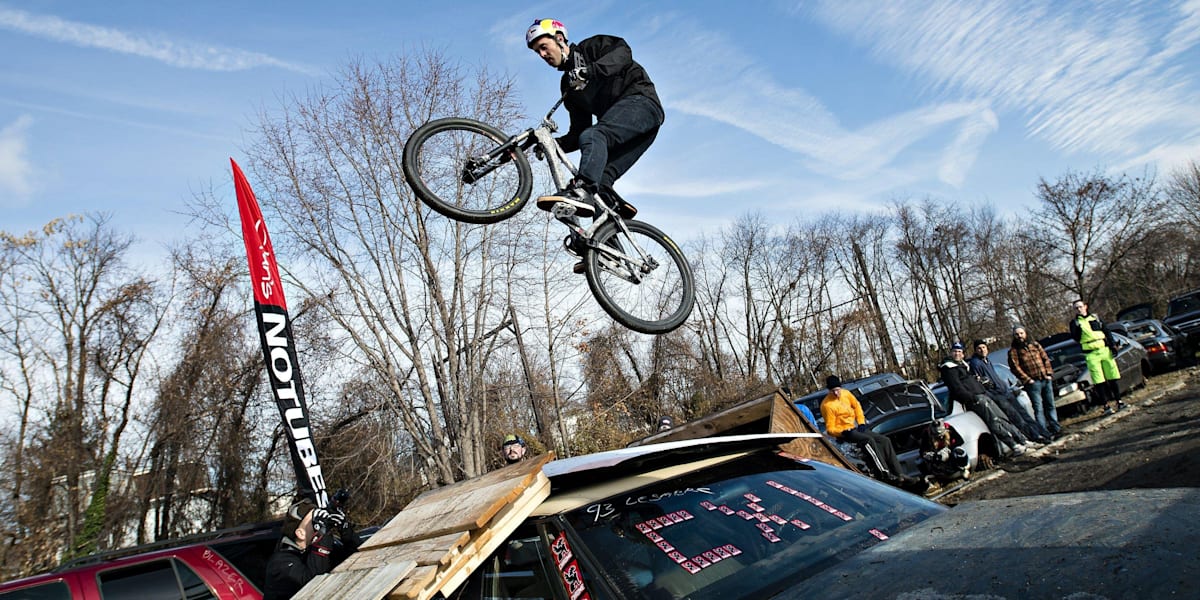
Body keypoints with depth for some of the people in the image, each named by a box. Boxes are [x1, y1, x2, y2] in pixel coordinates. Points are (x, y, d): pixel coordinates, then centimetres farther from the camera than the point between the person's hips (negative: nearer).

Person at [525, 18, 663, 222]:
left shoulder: (591, 47, 7)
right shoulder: (568, 85, 23)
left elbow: (622, 51, -15)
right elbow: (578, 132, 16)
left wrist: (590, 70, -27)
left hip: (640, 101, -8)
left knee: (592, 137, -32)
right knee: (601, 182, -9)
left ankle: (581, 191, -48)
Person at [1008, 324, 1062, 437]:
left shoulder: (1035, 344, 11)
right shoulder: (1013, 350, -3)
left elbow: (1045, 358, 12)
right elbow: (1015, 367, -9)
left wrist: (1049, 373, 2)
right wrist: (1027, 380, -12)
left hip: (1046, 380, 5)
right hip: (1033, 382, -5)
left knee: (1050, 405, 13)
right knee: (1039, 408, -5)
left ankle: (1056, 428, 23)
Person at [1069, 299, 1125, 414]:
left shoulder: (1095, 318, 12)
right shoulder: (1075, 322, 3)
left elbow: (1107, 332, 14)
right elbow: (1075, 338, -10)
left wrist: (1113, 345, 6)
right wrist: (1076, 327, -25)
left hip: (1105, 350, 3)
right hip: (1091, 355, -3)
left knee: (1114, 376, 6)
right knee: (1099, 381, -5)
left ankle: (1118, 401, 18)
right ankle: (1106, 405, -2)